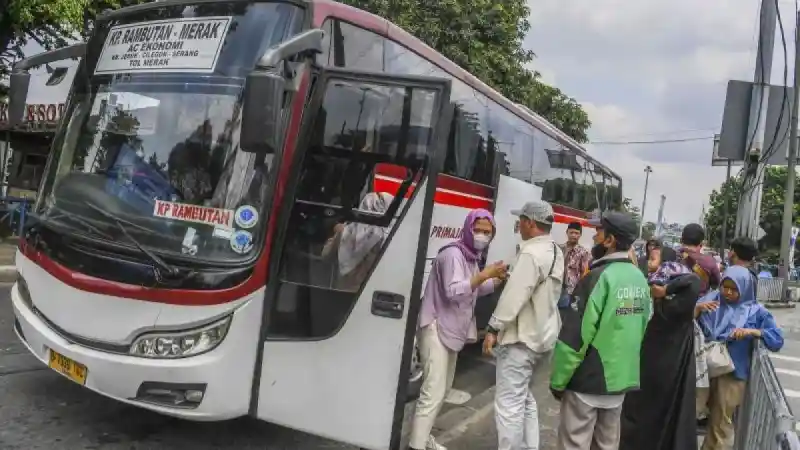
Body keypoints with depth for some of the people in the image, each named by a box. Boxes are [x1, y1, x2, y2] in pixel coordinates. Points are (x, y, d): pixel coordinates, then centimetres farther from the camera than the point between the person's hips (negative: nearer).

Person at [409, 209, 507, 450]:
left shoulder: (472, 257, 12)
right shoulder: (453, 253, -16)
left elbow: (473, 291, 20)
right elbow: (453, 292, -27)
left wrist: (497, 280, 8)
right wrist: (483, 275, -29)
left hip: (452, 330, 10)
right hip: (437, 329, -10)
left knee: (443, 389, 16)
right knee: (433, 392, -15)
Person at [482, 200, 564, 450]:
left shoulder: (531, 253, -21)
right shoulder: (556, 252, 10)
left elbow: (514, 295, -25)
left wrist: (493, 328, -20)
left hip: (521, 337, -10)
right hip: (543, 335, 10)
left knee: (509, 403, -4)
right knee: (524, 398, 21)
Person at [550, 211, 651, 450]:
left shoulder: (599, 278, -19)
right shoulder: (640, 279, 3)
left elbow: (575, 336, -20)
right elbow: (641, 329, 10)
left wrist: (557, 380, -11)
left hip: (588, 380, -7)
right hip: (621, 377, 7)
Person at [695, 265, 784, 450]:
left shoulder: (755, 310, -2)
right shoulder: (711, 298, 2)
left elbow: (778, 339, -5)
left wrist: (752, 332, -20)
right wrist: (698, 308, -16)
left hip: (732, 372, -2)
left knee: (720, 422, 9)